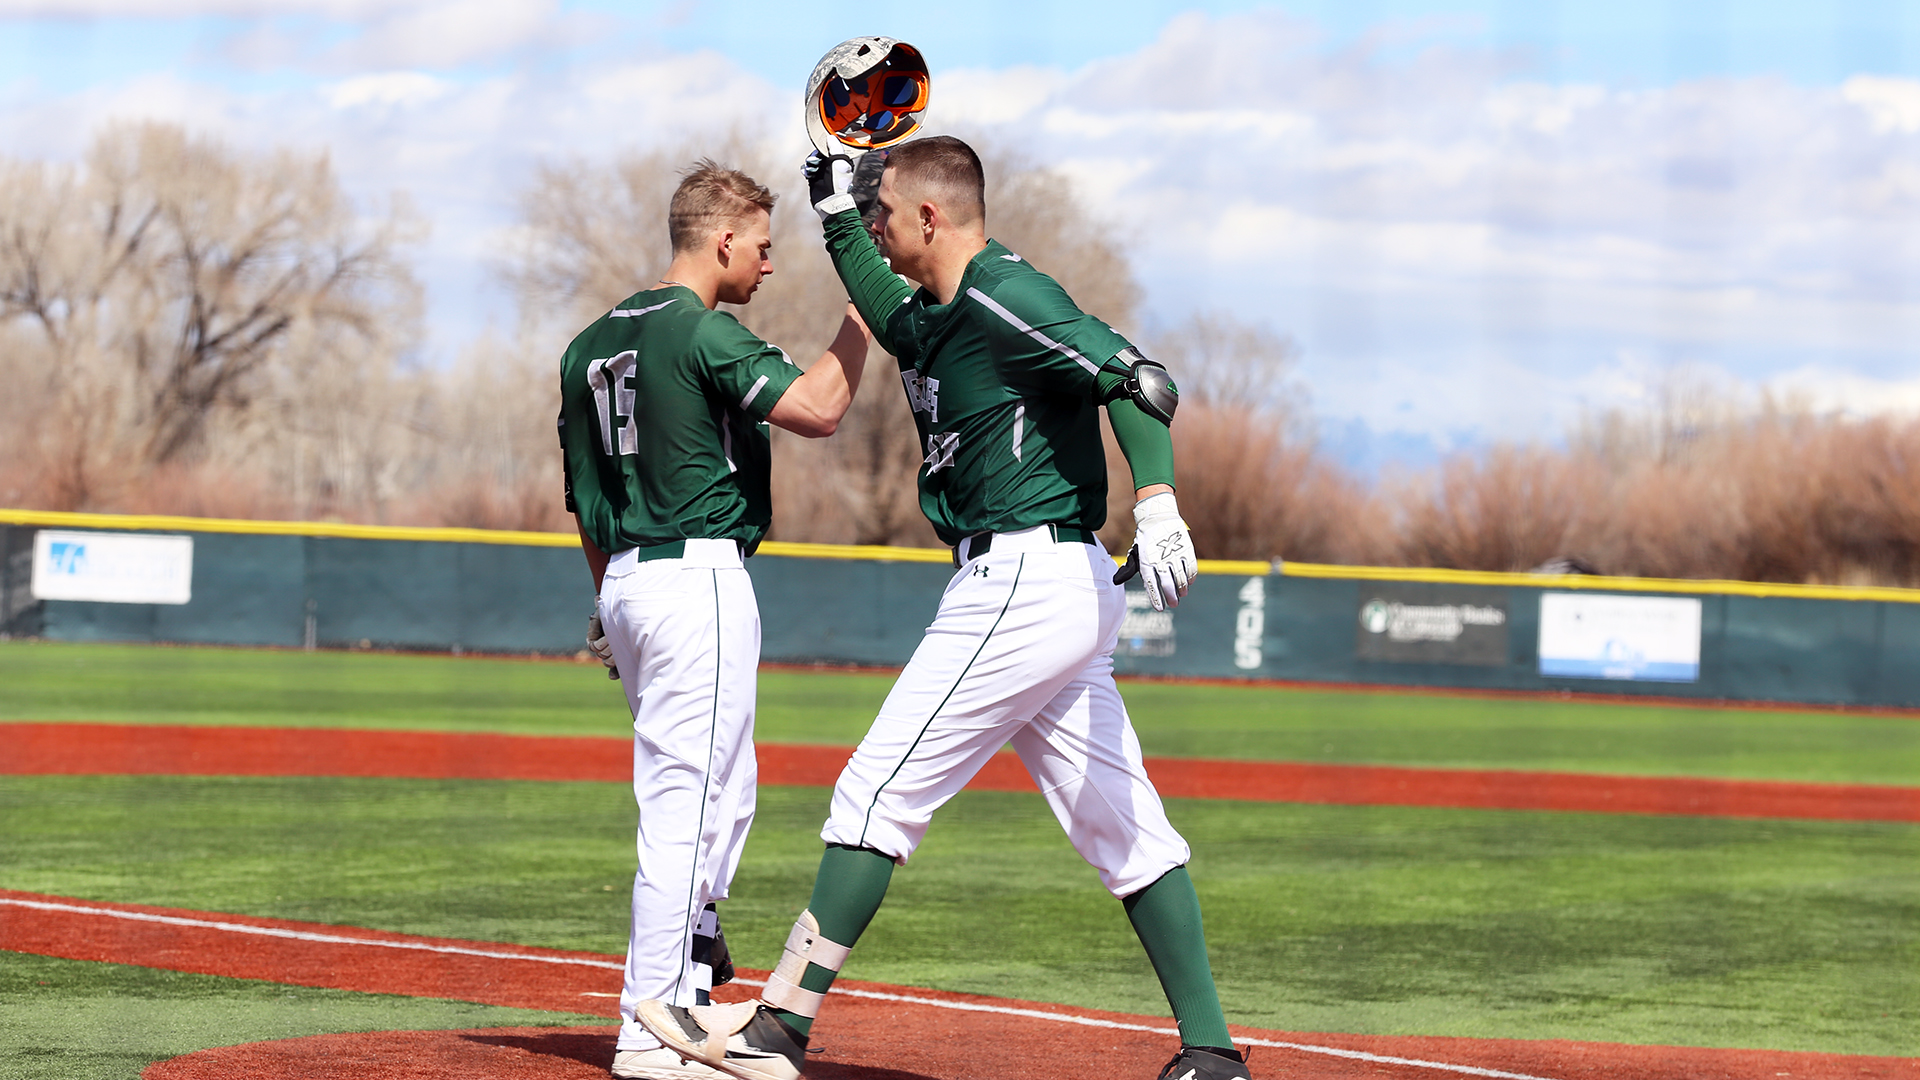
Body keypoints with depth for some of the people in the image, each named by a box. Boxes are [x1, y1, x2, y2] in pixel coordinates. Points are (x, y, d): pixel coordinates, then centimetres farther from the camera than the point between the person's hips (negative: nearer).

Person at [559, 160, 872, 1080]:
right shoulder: (704, 332, -12)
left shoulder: (592, 346, 15)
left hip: (626, 584, 9)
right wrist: (862, 314, -10)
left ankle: (683, 999, 22)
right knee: (686, 804, -8)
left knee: (722, 797, 18)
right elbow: (816, 409, -21)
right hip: (698, 575, -9)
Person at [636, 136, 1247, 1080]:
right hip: (1067, 590, 10)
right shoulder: (939, 315, 17)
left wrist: (1155, 498, -37)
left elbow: (1135, 378, -23)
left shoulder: (1000, 297, -12)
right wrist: (835, 215, 33)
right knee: (1121, 825, 7)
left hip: (1023, 576, -10)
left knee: (880, 791, -6)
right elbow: (890, 318, 42)